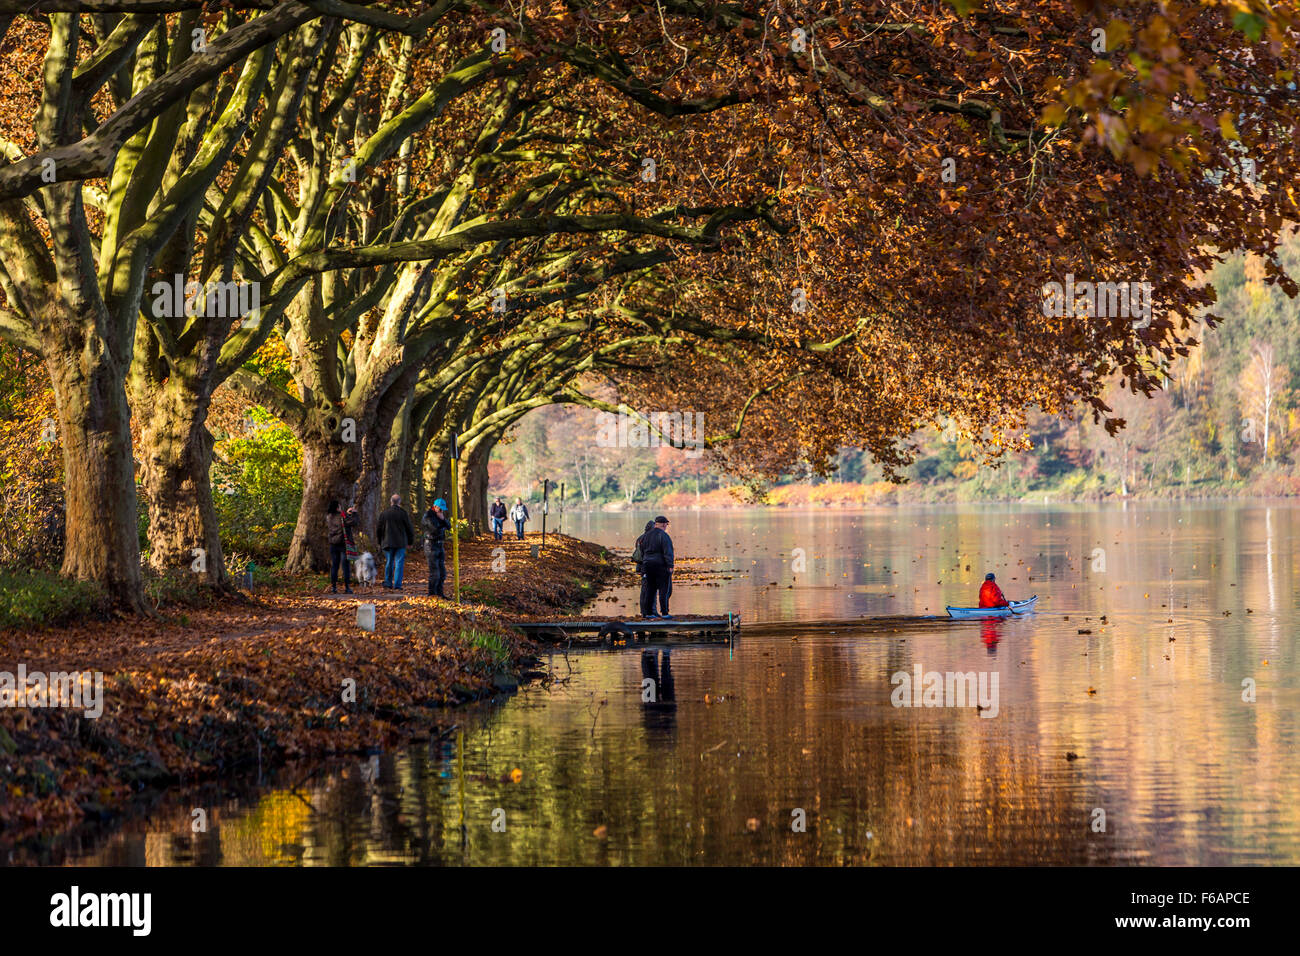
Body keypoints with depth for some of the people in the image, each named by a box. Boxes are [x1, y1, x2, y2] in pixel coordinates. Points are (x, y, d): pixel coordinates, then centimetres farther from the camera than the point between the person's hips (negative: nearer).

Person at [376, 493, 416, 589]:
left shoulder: (384, 513, 1)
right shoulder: (403, 513, -6)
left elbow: (379, 529, 6)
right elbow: (409, 528, -1)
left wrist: (380, 542, 17)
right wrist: (410, 542, 12)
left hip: (387, 542, 2)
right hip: (401, 543, -2)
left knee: (389, 562, 15)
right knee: (399, 563, 0)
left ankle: (388, 582, 13)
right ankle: (397, 585, -5)